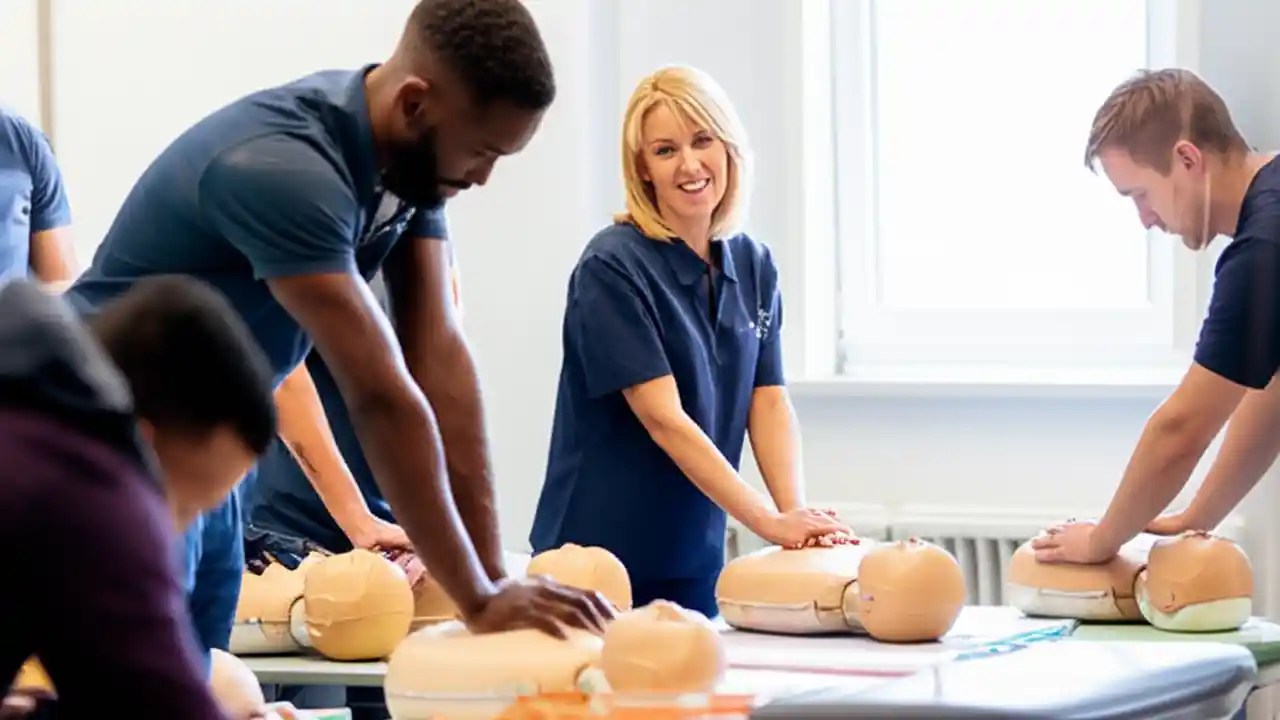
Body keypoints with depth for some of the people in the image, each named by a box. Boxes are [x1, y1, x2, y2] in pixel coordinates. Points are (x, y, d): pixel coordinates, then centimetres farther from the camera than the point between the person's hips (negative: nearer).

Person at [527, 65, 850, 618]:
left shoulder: (753, 268, 7)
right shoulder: (612, 268, -14)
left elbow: (769, 404, 2)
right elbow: (663, 418, -20)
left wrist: (797, 512, -17)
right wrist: (770, 522, -26)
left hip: (696, 566, 6)